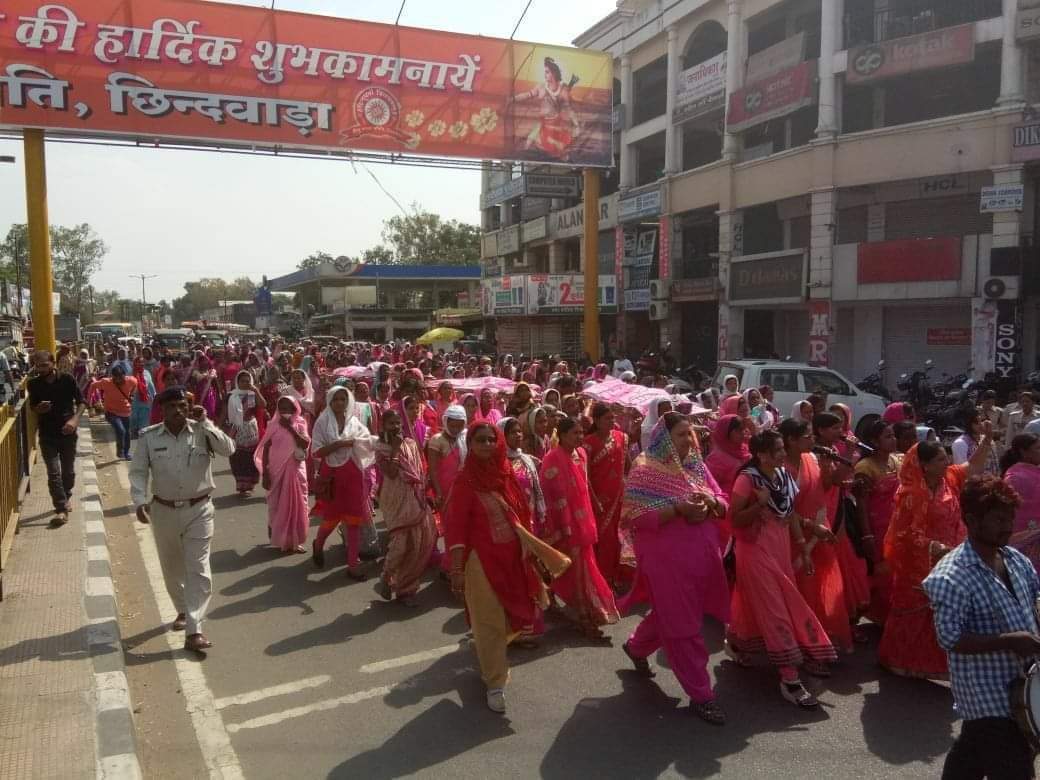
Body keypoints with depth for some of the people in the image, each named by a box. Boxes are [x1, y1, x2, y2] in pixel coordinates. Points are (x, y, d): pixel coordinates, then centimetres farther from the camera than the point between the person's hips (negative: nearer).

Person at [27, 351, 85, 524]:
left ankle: (67, 496, 39)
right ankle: (61, 509, -5)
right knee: (54, 473, -6)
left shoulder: (67, 380, -7)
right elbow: (32, 407, 12)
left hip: (67, 432, 0)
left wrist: (74, 419, -21)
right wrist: (39, 409, -13)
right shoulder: (33, 384, -2)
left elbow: (81, 401, -4)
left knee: (68, 470, 14)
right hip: (47, 435, 0)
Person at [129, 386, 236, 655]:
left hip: (198, 510, -2)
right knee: (172, 569, 18)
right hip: (164, 511, 2)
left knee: (199, 570, -6)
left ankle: (194, 631, -4)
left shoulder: (202, 431, -6)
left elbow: (228, 449, -19)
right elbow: (138, 471, -3)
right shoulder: (149, 436, -3)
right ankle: (183, 610, 43)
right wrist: (140, 501, -18)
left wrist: (205, 423, -23)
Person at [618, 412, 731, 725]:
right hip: (667, 556, -7)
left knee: (670, 614, 21)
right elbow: (633, 517, -18)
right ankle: (700, 694, 13)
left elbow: (723, 502, 13)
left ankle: (636, 646, 48)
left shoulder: (696, 465, 9)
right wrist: (678, 509, -25)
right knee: (683, 624, 1)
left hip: (701, 553, 7)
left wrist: (710, 502, -12)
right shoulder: (646, 470, -12)